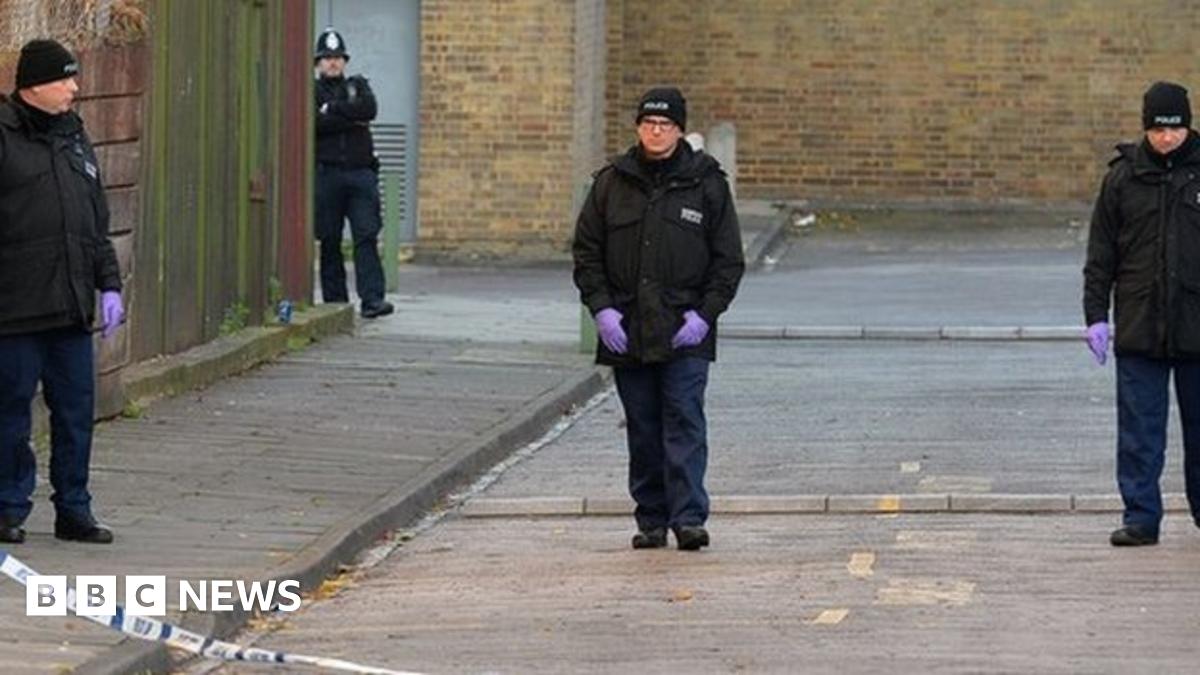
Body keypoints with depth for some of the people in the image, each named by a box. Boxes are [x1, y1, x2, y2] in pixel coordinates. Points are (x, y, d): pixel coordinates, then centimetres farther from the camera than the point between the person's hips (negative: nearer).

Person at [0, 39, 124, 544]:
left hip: (71, 311, 7)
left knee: (76, 411, 8)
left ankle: (73, 511, 16)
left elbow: (98, 225, 21)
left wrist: (108, 285, 14)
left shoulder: (74, 139, 16)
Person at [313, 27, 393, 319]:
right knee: (330, 242, 3)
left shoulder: (357, 86, 16)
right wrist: (352, 119, -9)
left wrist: (332, 108, -6)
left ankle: (372, 299, -15)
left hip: (361, 172, 1)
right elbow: (313, 123, -11)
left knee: (367, 236, -9)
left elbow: (368, 109, -5)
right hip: (326, 172, -1)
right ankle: (335, 302, 9)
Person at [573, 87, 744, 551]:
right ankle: (651, 520, 14)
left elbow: (729, 260, 3)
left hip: (685, 334, -3)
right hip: (626, 332, 3)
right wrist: (601, 308, -3)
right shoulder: (612, 183, 7)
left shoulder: (707, 183, 2)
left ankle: (689, 517, -11)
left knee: (685, 424, -10)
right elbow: (586, 252, 10)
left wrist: (704, 314, -8)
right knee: (642, 431, 8)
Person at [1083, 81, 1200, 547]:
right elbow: (1101, 253, 6)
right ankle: (1140, 517, 4)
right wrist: (1096, 314, 0)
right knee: (1139, 429, 0)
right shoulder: (1123, 177, 3)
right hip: (1139, 327, 0)